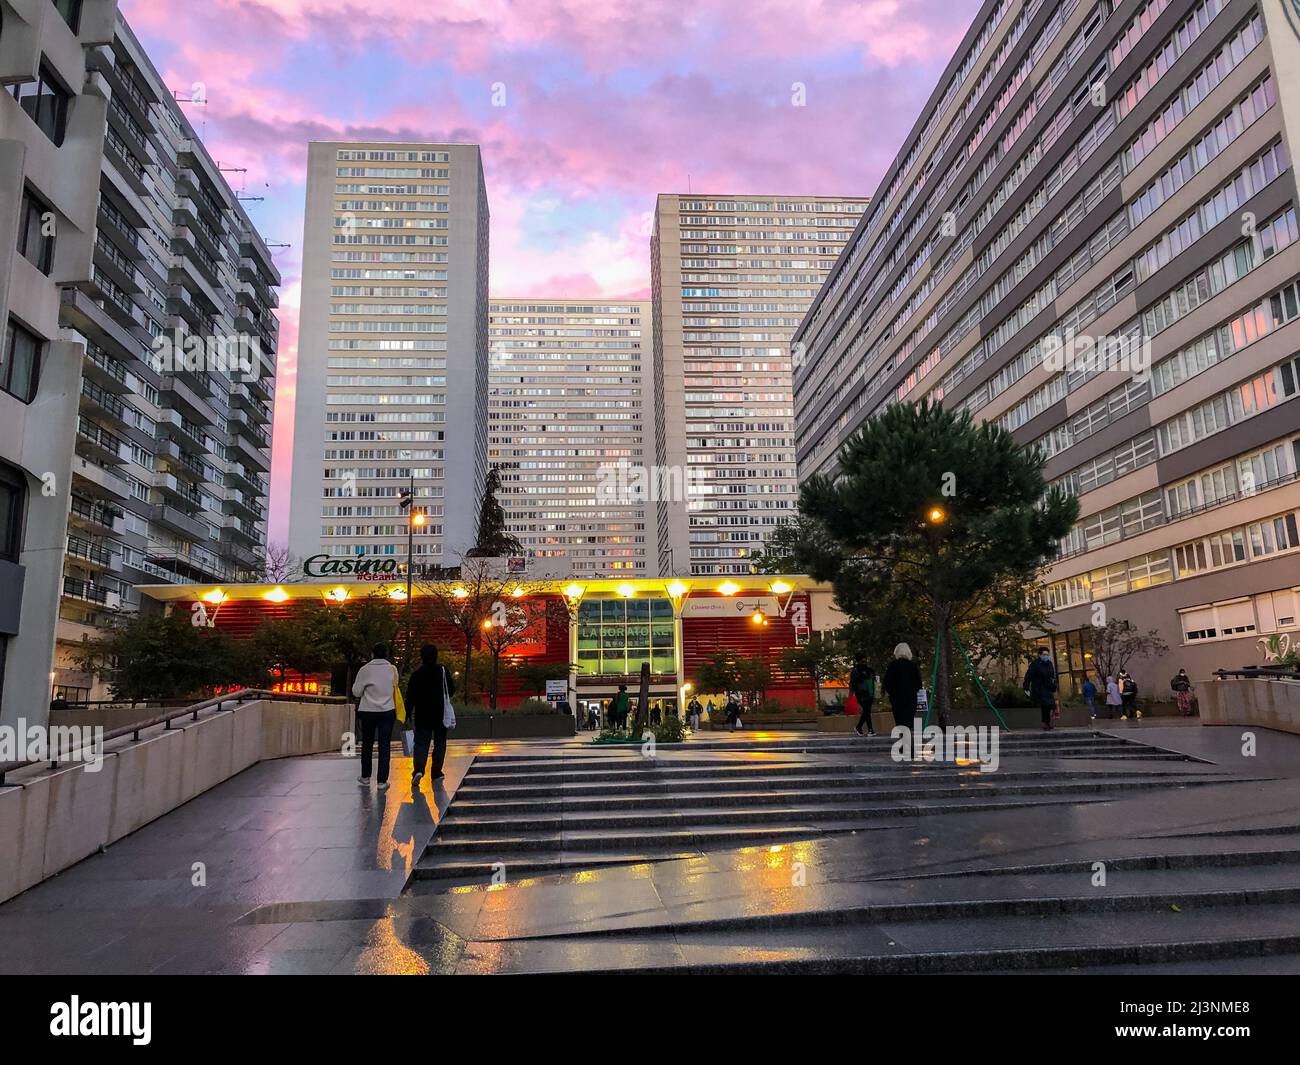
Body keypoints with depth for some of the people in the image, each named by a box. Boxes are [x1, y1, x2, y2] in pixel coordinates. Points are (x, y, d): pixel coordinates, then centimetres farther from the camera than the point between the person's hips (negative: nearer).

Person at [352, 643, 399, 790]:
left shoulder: (365, 670, -8)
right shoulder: (392, 669, -4)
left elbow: (356, 692, -4)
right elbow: (395, 687, 2)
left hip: (368, 711, 0)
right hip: (387, 711, 0)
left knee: (367, 744, 16)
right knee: (384, 746, 2)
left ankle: (365, 777, 26)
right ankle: (382, 781, -1)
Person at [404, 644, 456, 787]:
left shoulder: (416, 674, -3)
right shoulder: (443, 670, -3)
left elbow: (410, 696, -4)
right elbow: (452, 689, 0)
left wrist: (408, 715, 2)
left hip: (422, 716, 0)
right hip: (440, 714, 0)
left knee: (421, 743, 0)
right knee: (440, 743, 12)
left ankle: (418, 770, -21)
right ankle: (436, 772, 15)